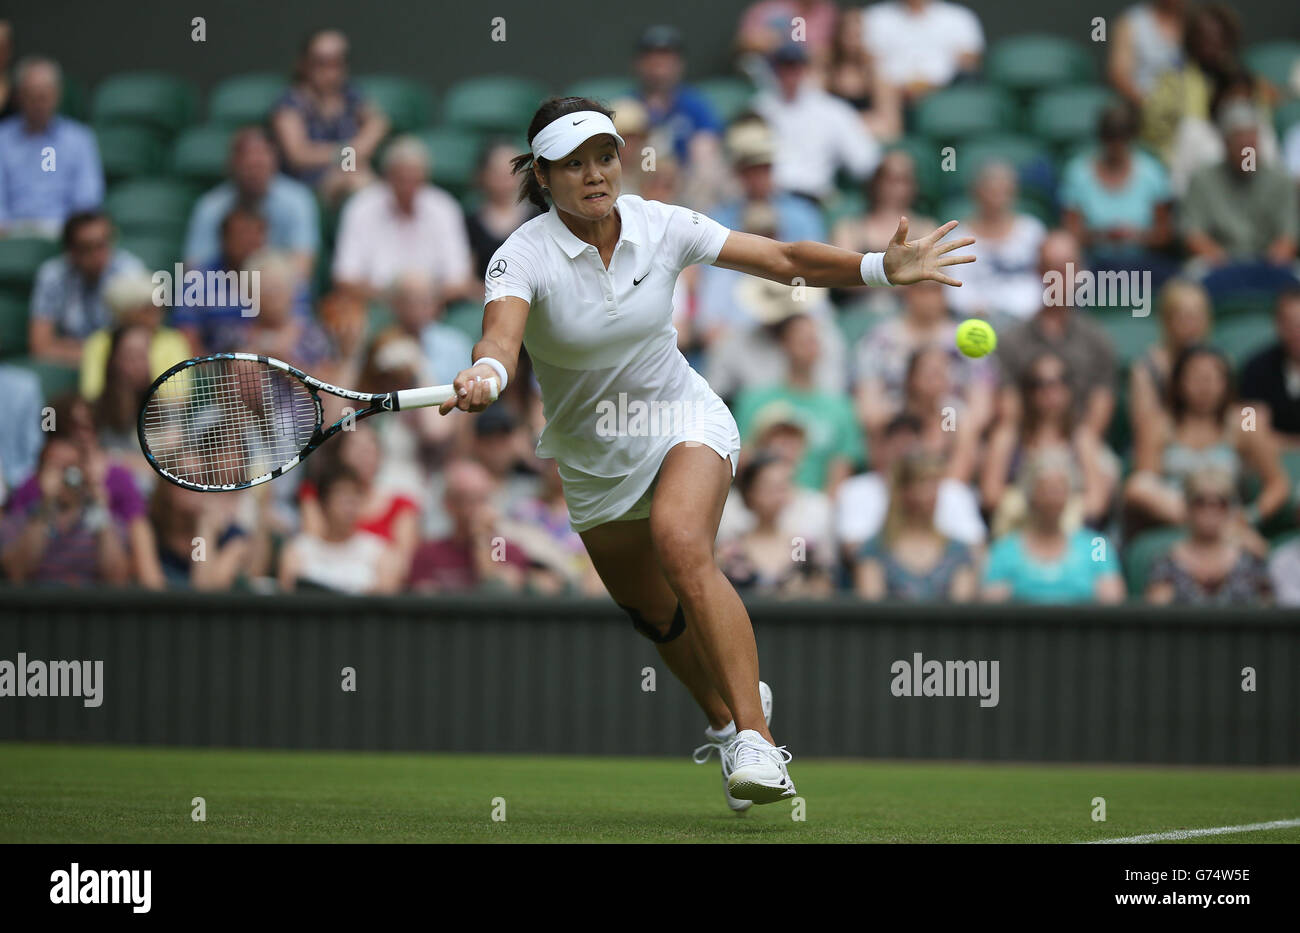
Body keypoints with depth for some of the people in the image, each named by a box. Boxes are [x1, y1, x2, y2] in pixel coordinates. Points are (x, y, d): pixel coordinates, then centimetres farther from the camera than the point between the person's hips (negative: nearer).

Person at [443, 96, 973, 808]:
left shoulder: (661, 227, -12)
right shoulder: (524, 257, -19)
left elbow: (784, 260, -7)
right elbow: (501, 333, -39)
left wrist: (881, 268, -21)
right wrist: (486, 376, -63)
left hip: (684, 421, -2)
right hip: (593, 457, 2)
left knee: (680, 544, -31)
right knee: (655, 614, 15)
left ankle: (755, 739, -34)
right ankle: (725, 721, 46)